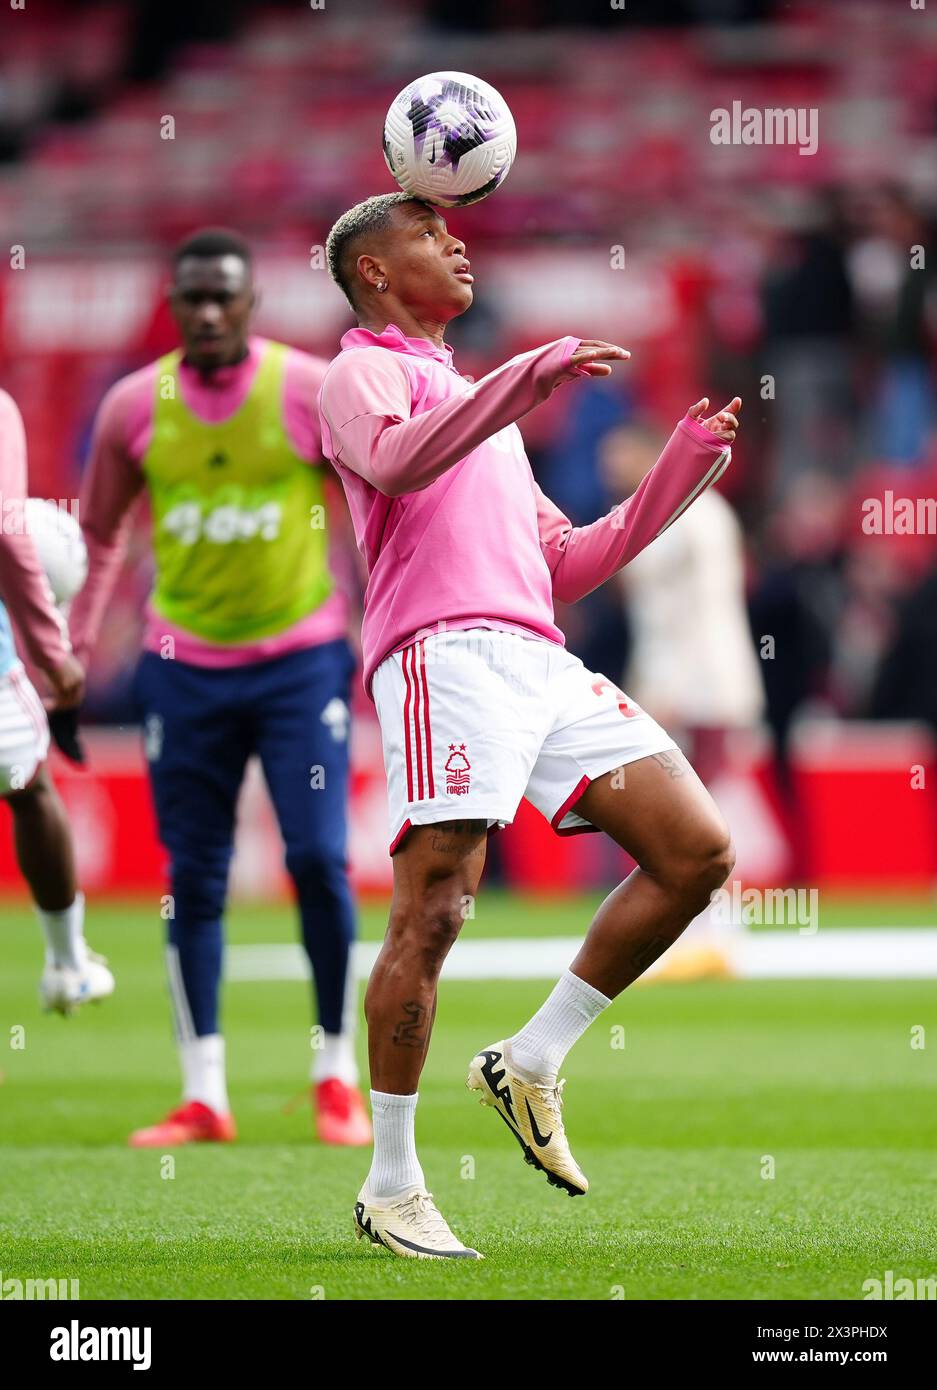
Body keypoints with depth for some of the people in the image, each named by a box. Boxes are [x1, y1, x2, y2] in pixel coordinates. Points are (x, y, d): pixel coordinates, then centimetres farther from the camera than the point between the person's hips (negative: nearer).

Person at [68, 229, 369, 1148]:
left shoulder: (309, 391, -7)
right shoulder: (135, 406, 0)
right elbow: (98, 533, 13)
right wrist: (73, 649, 7)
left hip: (300, 659, -2)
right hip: (185, 669, 2)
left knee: (318, 858, -9)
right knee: (192, 877, 1)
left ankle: (338, 1079, 5)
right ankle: (202, 1097, 6)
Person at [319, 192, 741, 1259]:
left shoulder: (480, 405, 34)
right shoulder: (365, 373, 7)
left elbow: (564, 564, 33)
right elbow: (392, 461, -18)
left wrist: (679, 470, 25)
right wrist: (526, 379, -26)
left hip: (539, 657, 8)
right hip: (445, 651, -8)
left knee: (697, 852, -3)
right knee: (433, 914, -13)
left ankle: (531, 1064, 7)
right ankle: (391, 1188, -5)